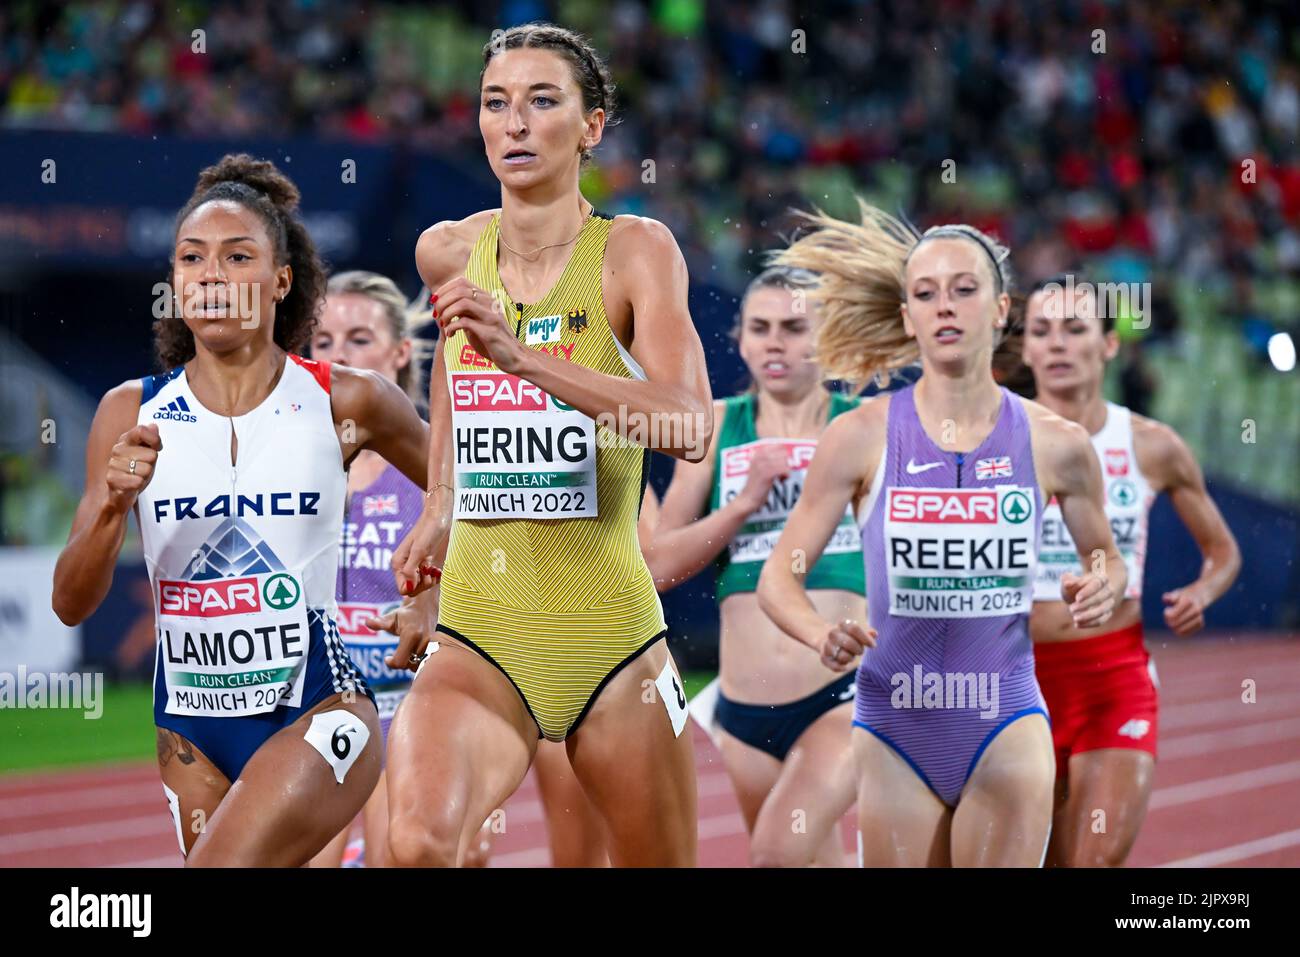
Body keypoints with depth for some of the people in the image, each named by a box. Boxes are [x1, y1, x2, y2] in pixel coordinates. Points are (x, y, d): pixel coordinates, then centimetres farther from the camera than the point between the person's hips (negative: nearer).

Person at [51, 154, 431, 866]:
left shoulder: (345, 403, -5)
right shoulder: (131, 413, 0)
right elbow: (71, 604, -3)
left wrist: (426, 602, 2)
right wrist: (113, 505, -20)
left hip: (316, 711, -4)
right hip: (192, 726, 4)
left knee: (220, 868, -25)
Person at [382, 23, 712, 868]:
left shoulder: (634, 250, -7)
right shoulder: (447, 253, 5)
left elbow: (691, 426, -23)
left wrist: (521, 354, -31)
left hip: (611, 633, -1)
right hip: (480, 636, 2)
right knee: (418, 843, -29)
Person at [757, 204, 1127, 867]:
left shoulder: (1055, 444, -1)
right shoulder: (862, 438, -4)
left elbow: (1105, 557, 15)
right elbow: (778, 575, -1)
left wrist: (1100, 589, -8)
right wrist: (822, 634, -22)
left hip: (1006, 730, 0)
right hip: (893, 732, 0)